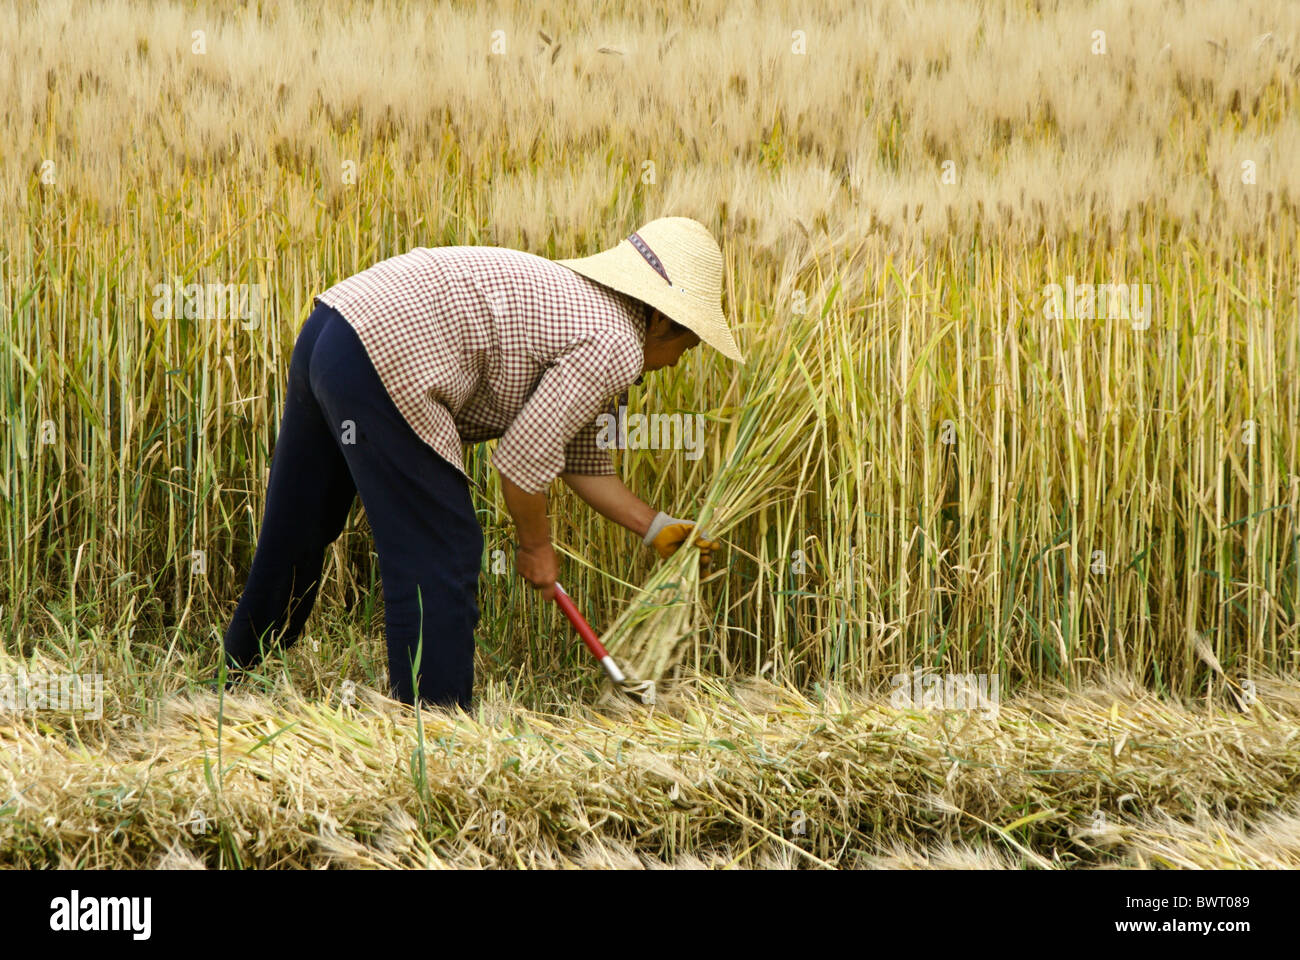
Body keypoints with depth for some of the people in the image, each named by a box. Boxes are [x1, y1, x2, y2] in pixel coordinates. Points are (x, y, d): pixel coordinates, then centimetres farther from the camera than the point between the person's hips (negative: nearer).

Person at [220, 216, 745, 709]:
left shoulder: (572, 302, 24)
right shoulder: (616, 348, -6)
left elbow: (580, 458, 30)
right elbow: (523, 458, -8)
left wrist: (658, 529, 31)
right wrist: (536, 547, 7)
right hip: (382, 362, -10)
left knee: (295, 532, 26)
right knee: (438, 557, -1)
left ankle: (240, 673, 44)